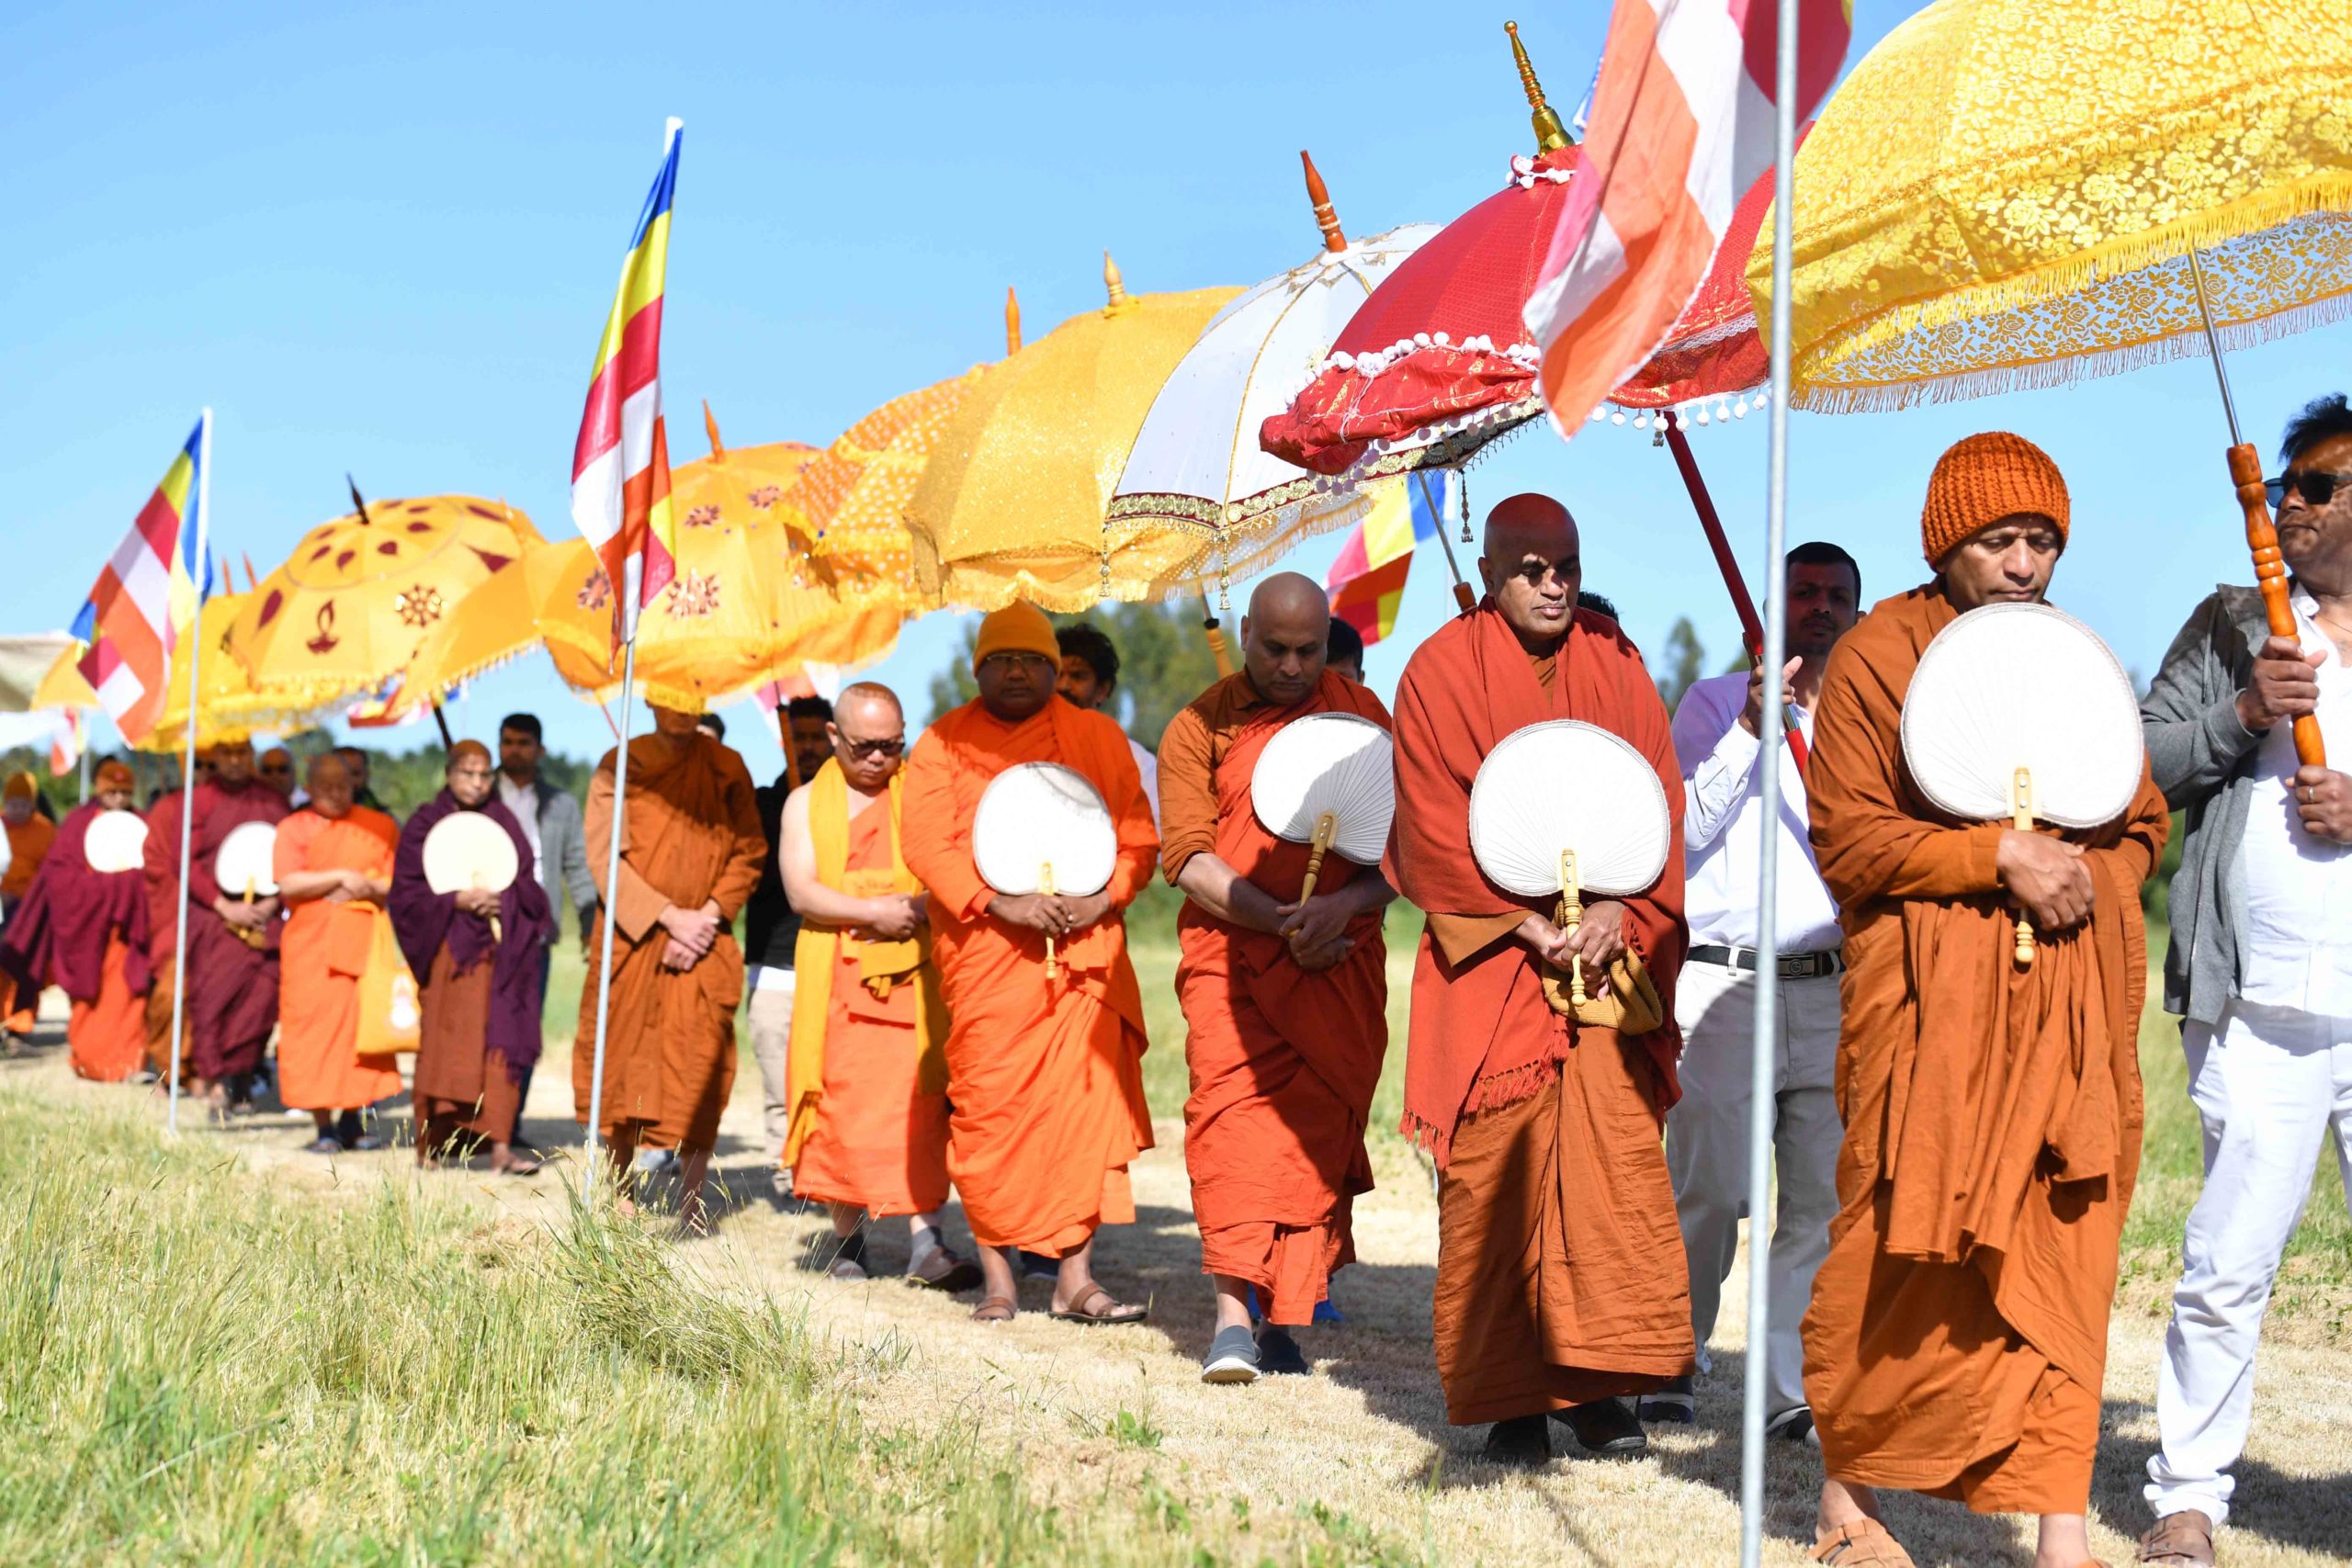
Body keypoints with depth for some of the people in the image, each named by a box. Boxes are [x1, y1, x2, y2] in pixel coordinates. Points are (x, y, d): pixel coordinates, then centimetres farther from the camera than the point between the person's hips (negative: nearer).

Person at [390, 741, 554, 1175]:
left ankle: (500, 1146, -10)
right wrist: (457, 901, -15)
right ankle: (431, 1143, 7)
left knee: (500, 1043, -6)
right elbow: (406, 891, -2)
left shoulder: (502, 823, 13)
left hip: (500, 950, 3)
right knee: (444, 1046, -2)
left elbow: (525, 884, 17)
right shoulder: (425, 826, 3)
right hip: (449, 951, -3)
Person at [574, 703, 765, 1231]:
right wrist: (669, 917, -12)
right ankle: (619, 1193, 16)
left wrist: (709, 915, -11)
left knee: (700, 1071, -5)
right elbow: (604, 855, -4)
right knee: (622, 1066, 3)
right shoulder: (620, 765, 3)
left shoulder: (727, 768, 7)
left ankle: (692, 1201, 2)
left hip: (704, 946, 0)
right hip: (631, 942, 0)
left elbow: (749, 852, 4)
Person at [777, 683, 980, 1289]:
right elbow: (802, 892, -1)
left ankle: (925, 1239, -13)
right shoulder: (807, 803, 11)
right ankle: (848, 1239, 11)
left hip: (914, 976, 0)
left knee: (919, 1104, -9)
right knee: (843, 1102, 0)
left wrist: (916, 909, -14)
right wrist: (873, 912, -13)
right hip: (837, 980, 1)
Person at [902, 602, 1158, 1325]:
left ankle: (1076, 1277, -2)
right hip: (984, 953, -1)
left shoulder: (1098, 738, 13)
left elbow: (1138, 835, 9)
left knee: (1087, 1104, -5)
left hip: (1085, 949, 1)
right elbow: (925, 840, -2)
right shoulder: (945, 742, 9)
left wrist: (1104, 897, -10)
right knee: (988, 1109, -4)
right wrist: (1000, 903, -15)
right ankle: (997, 1276, 4)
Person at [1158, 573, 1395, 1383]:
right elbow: (1186, 855, -1)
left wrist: (1342, 906, -10)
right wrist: (1280, 919, -13)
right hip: (1230, 949, -1)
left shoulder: (1362, 716, 12)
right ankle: (1233, 1317, -19)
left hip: (1340, 959, 2)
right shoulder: (1202, 725, 7)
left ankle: (1284, 1318, 5)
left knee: (1319, 1126, -3)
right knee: (1231, 1107, -15)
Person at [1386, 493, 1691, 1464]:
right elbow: (1436, 828, -4)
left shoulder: (1614, 664, 10)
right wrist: (1529, 927, -10)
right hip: (1490, 955, -2)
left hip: (1610, 948, 3)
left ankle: (1597, 1388, -2)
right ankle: (1512, 1400, 3)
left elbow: (1657, 798, 7)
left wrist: (1617, 911, -8)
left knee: (1617, 1160, -7)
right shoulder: (1441, 671, 0)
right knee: (1495, 1174, -4)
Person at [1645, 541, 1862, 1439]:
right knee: (1709, 1189, -7)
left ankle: (1792, 1389, 3)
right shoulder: (1715, 703, 11)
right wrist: (1750, 729, -10)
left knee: (1825, 1196, -3)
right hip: (1722, 983, -2)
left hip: (1835, 989, 3)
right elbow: (1685, 828, -1)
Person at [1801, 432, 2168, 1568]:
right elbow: (1847, 837, -6)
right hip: (1930, 998, -4)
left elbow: (2142, 823, 19)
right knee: (1902, 1248, -2)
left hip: (2069, 996, 4)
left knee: (2062, 1253, 0)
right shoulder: (1877, 655, -1)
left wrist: (2092, 879, -2)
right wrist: (1999, 854, -15)